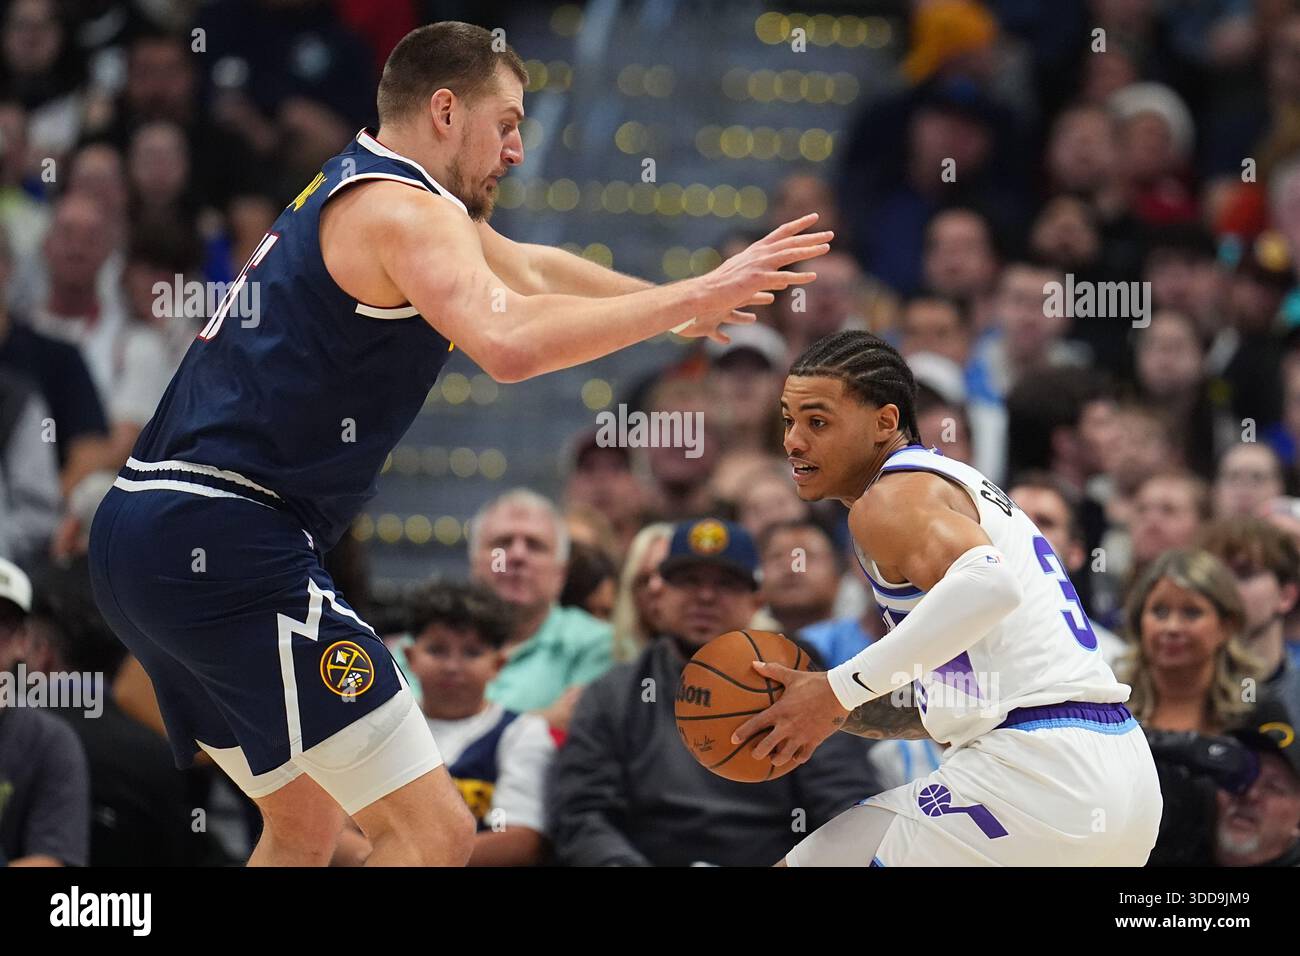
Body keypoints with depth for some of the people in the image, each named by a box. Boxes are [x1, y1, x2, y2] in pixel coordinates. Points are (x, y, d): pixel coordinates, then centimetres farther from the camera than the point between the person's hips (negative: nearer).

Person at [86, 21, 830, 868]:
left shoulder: (349, 196, 22)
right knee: (433, 830, -12)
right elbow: (510, 345, -29)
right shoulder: (402, 210, -10)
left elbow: (524, 270, 38)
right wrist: (688, 301, -22)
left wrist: (669, 304, 46)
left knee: (306, 828, 25)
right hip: (226, 546, -11)